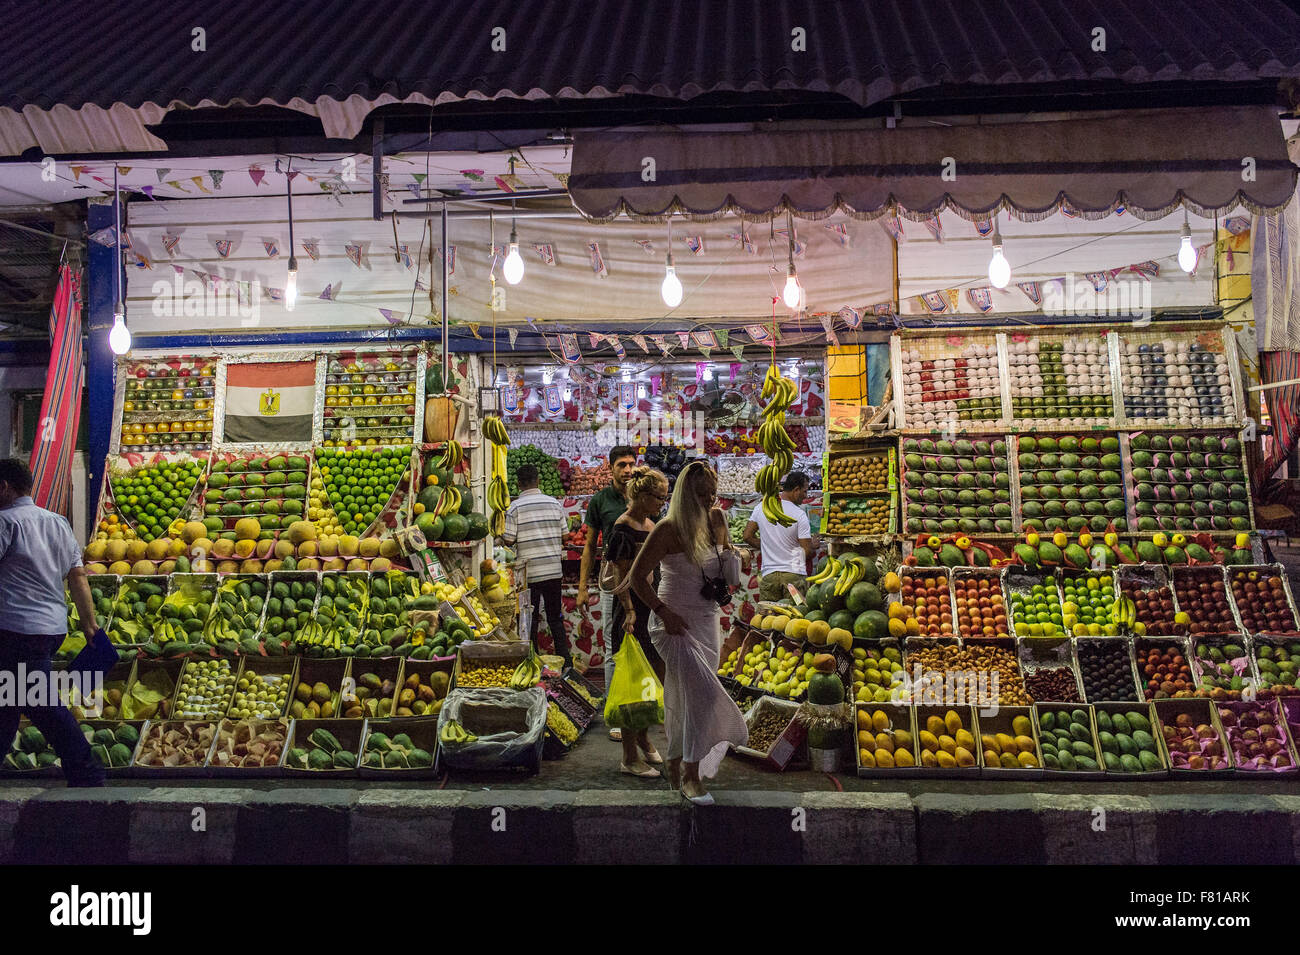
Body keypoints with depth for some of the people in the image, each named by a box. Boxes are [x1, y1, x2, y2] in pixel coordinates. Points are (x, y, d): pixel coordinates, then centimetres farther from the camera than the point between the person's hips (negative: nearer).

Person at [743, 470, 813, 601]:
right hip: (794, 575, -3)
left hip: (768, 574, 3)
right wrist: (814, 542, 12)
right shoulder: (800, 514, -10)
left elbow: (748, 536, 8)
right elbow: (808, 551, -10)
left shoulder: (761, 508, 2)